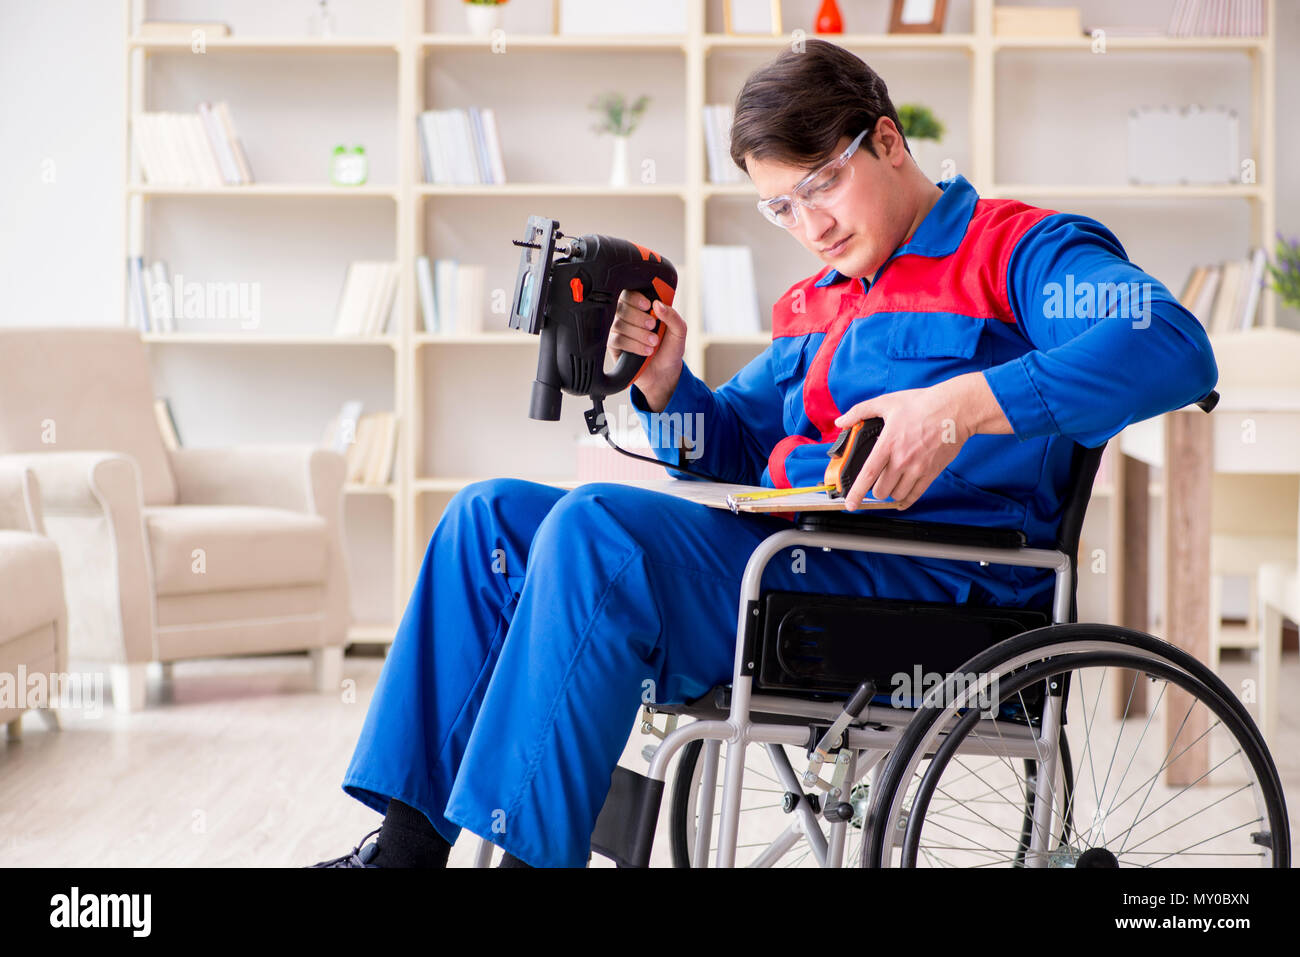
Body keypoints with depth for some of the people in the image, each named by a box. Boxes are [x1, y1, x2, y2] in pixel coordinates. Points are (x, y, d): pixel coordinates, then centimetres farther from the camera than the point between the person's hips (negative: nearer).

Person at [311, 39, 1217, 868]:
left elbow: (1173, 344, -19)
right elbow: (736, 449, 28)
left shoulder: (1016, 247, 0)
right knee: (488, 517, 4)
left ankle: (520, 849, -26)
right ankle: (407, 840, -3)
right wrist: (668, 387, 5)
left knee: (594, 525, -28)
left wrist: (963, 404, -31)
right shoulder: (815, 305, 25)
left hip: (935, 589, -9)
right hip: (790, 552, 9)